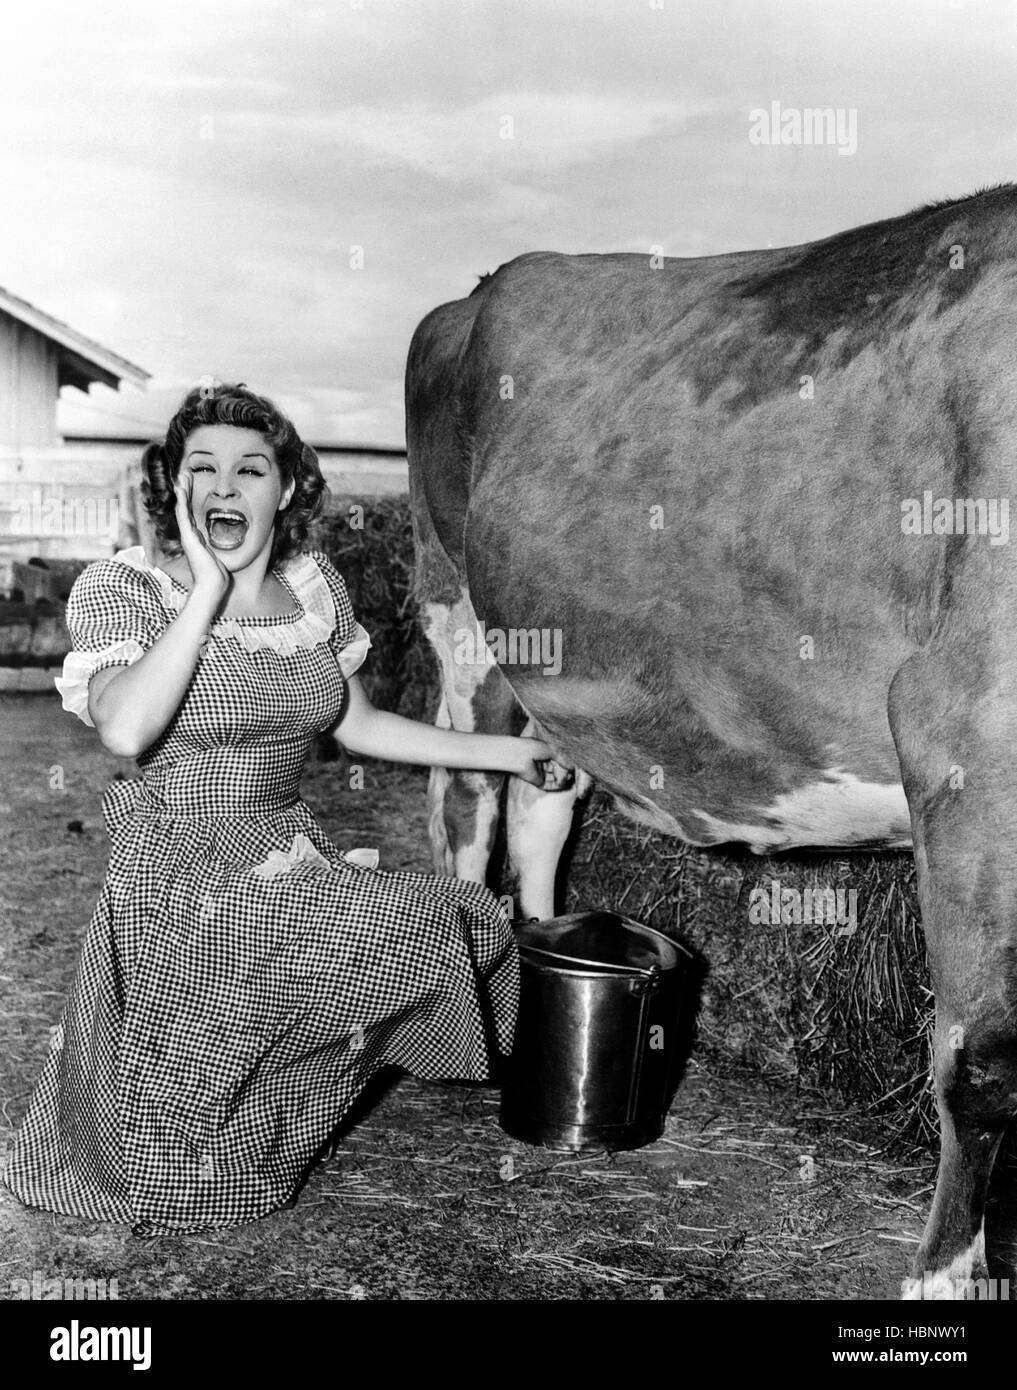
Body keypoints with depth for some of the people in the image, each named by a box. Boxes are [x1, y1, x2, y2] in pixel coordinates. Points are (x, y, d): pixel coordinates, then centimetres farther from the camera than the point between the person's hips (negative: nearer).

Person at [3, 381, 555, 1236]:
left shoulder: (313, 586, 4)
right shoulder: (122, 589, -11)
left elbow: (356, 723, 13)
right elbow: (126, 729, -28)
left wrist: (500, 752, 10)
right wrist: (208, 590, -24)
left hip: (295, 858, 6)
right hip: (179, 878, -6)